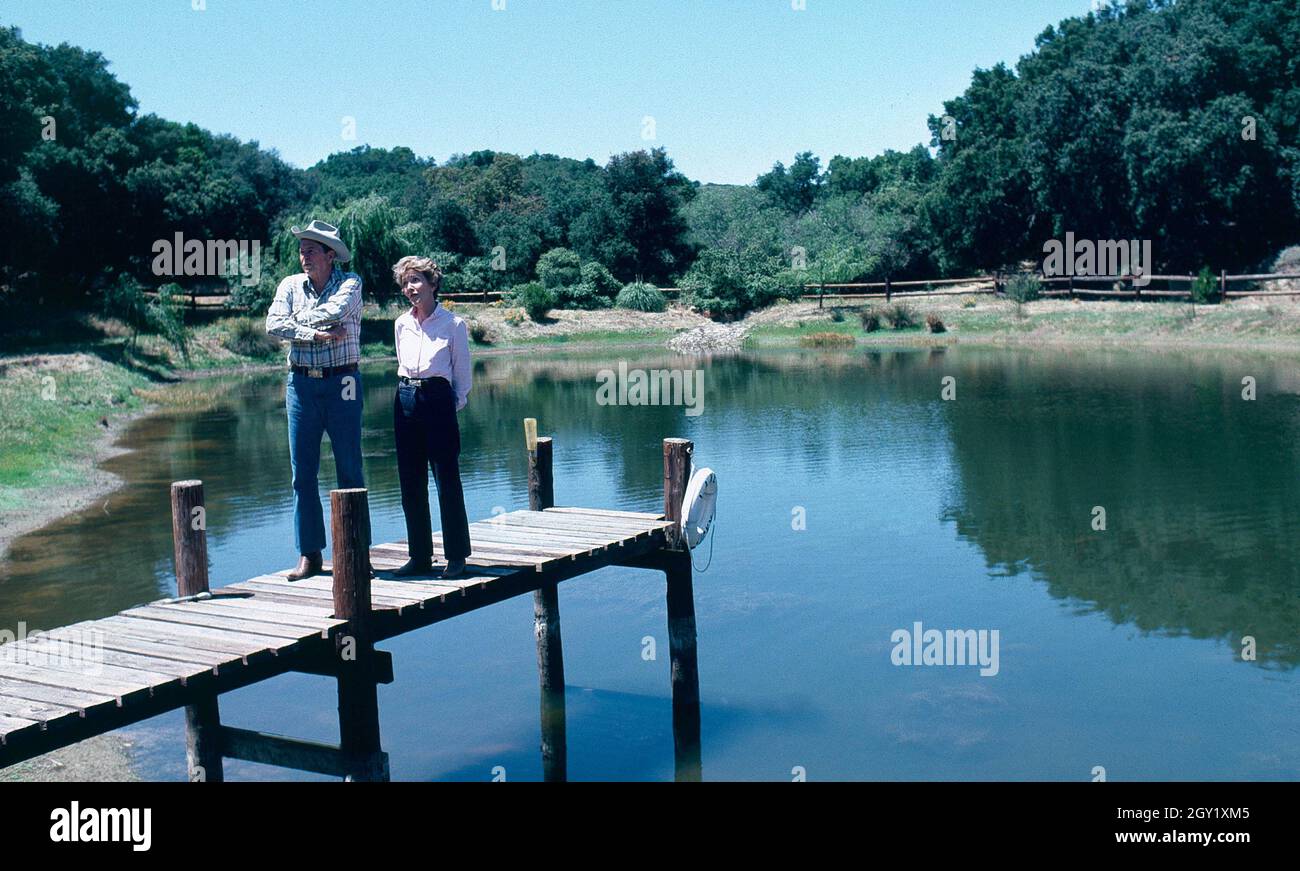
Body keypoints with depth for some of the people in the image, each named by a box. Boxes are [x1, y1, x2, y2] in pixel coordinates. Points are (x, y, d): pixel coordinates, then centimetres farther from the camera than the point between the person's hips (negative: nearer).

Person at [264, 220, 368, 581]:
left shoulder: (350, 283, 0)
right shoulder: (290, 285, 9)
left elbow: (336, 311, -19)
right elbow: (273, 324, -6)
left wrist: (299, 319, -6)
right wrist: (317, 334, -16)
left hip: (342, 383, -3)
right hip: (301, 384, 3)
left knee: (350, 469, 1)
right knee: (302, 472, 3)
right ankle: (309, 554, 10)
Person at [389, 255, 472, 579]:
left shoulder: (453, 324, -2)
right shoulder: (401, 324, 10)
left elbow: (462, 371, 3)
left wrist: (456, 403, 1)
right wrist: (409, 390, 15)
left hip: (438, 399, -5)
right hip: (406, 401, 5)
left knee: (447, 481, -2)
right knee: (411, 483, 6)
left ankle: (456, 556, 6)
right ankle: (419, 556, 15)